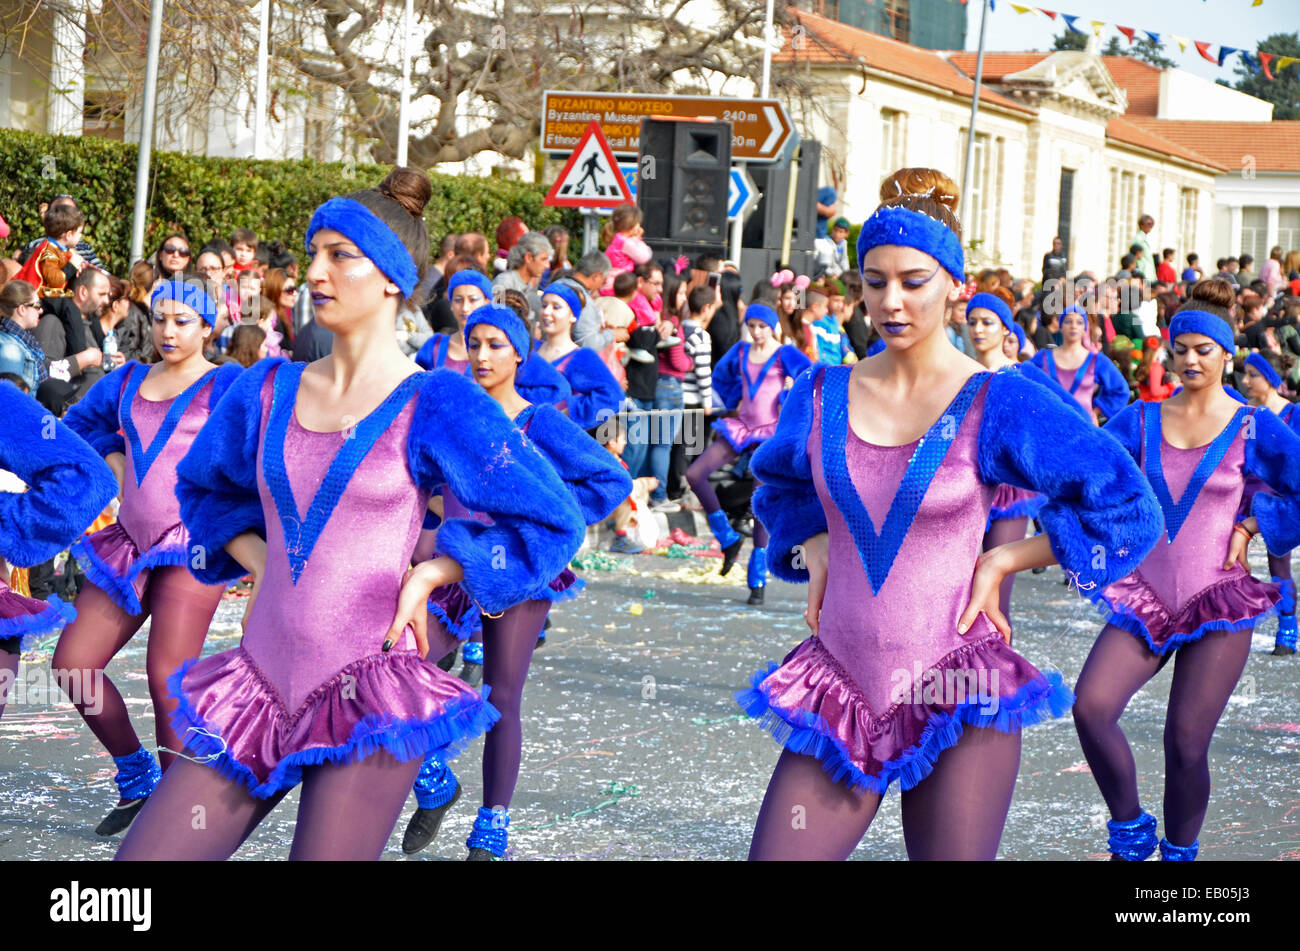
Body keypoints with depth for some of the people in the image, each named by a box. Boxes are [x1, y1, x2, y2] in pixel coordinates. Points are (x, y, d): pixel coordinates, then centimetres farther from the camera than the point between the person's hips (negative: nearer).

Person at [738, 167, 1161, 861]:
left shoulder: (997, 404, -4)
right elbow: (781, 486, 30)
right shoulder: (820, 396, 7)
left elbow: (1122, 507, 1)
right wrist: (815, 556, 12)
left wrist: (1003, 560, -2)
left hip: (954, 698, -3)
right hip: (841, 691, 3)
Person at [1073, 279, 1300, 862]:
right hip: (1147, 595, 2)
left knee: (1186, 743, -5)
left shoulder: (1253, 429, -1)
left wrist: (1252, 525, -5)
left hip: (1218, 601, -2)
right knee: (1091, 706, -18)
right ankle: (1130, 830, 3)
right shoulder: (1141, 421, 6)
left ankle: (1179, 854, 20)